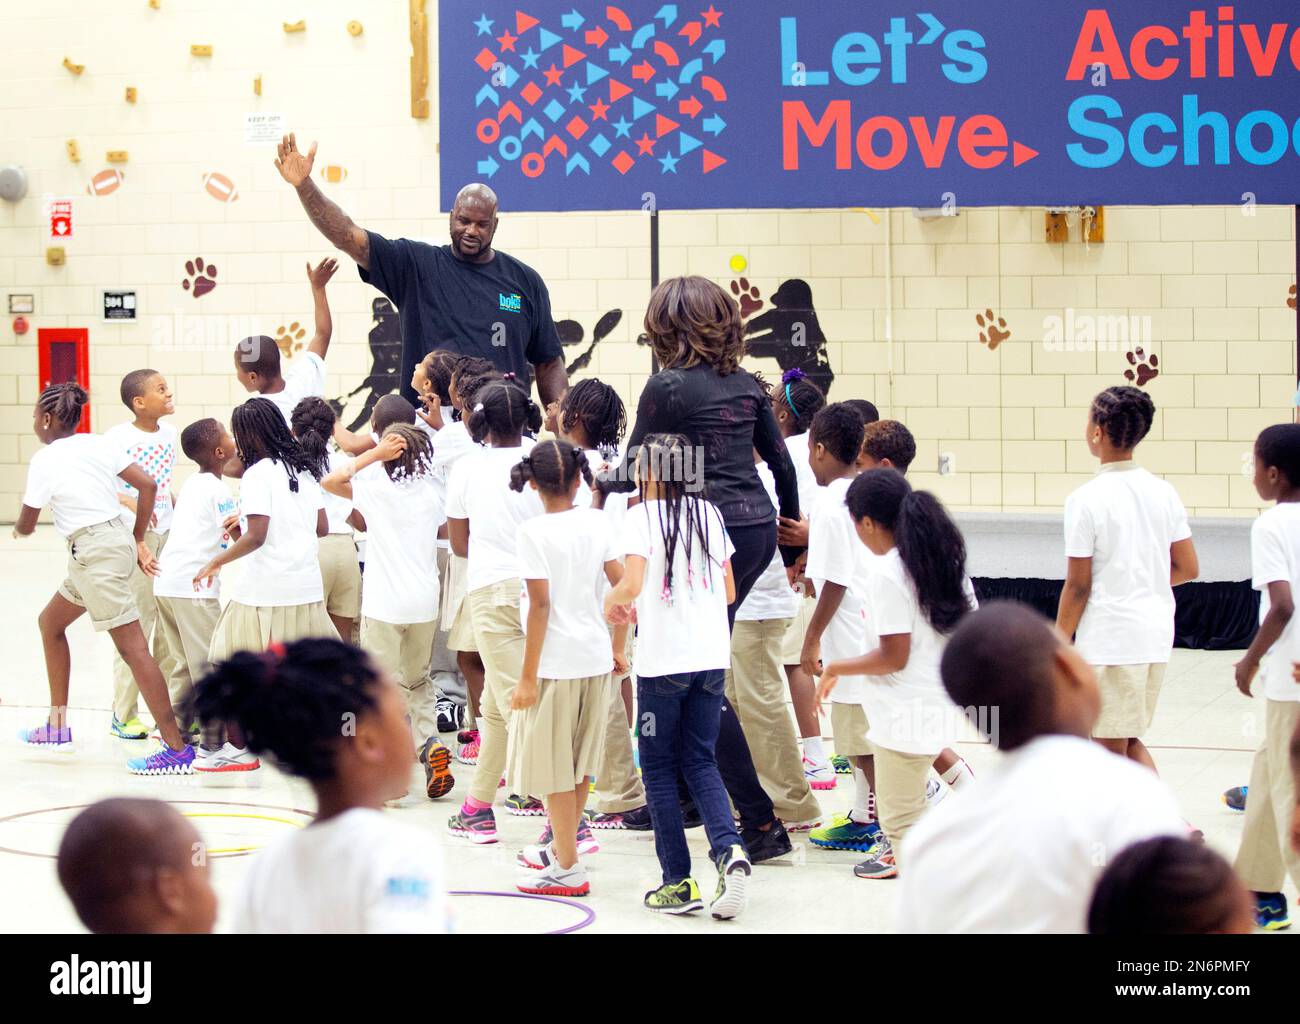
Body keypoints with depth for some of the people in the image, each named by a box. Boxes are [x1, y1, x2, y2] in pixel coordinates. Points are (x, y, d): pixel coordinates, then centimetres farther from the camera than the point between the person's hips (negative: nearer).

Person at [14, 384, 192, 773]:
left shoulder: (44, 460, -9)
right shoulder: (98, 444, 8)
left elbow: (26, 525, -2)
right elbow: (147, 485, 4)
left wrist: (20, 529, 23)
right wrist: (138, 541, 12)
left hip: (94, 552, -9)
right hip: (117, 538, 9)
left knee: (131, 646, -9)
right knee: (50, 622, 23)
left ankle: (177, 749, -10)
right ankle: (58, 726, 30)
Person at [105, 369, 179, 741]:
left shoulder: (170, 433, 8)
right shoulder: (118, 437, -12)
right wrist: (129, 502, -27)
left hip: (168, 534, 7)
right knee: (135, 625, -4)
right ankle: (124, 715, 5)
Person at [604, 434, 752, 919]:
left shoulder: (644, 515, -7)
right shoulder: (710, 514, 9)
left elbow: (631, 584, -19)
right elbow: (729, 591, 12)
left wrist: (612, 602, 2)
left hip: (663, 660, -5)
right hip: (712, 656, 5)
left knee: (659, 767, 7)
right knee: (699, 760, 13)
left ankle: (678, 882, 6)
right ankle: (728, 848, -11)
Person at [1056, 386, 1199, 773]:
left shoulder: (1086, 499, -13)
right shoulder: (1163, 492, 5)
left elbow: (1078, 586, -11)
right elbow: (1187, 568, 8)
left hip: (1110, 641, -7)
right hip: (1156, 637, 7)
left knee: (1111, 749, 4)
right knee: (1130, 742, 19)